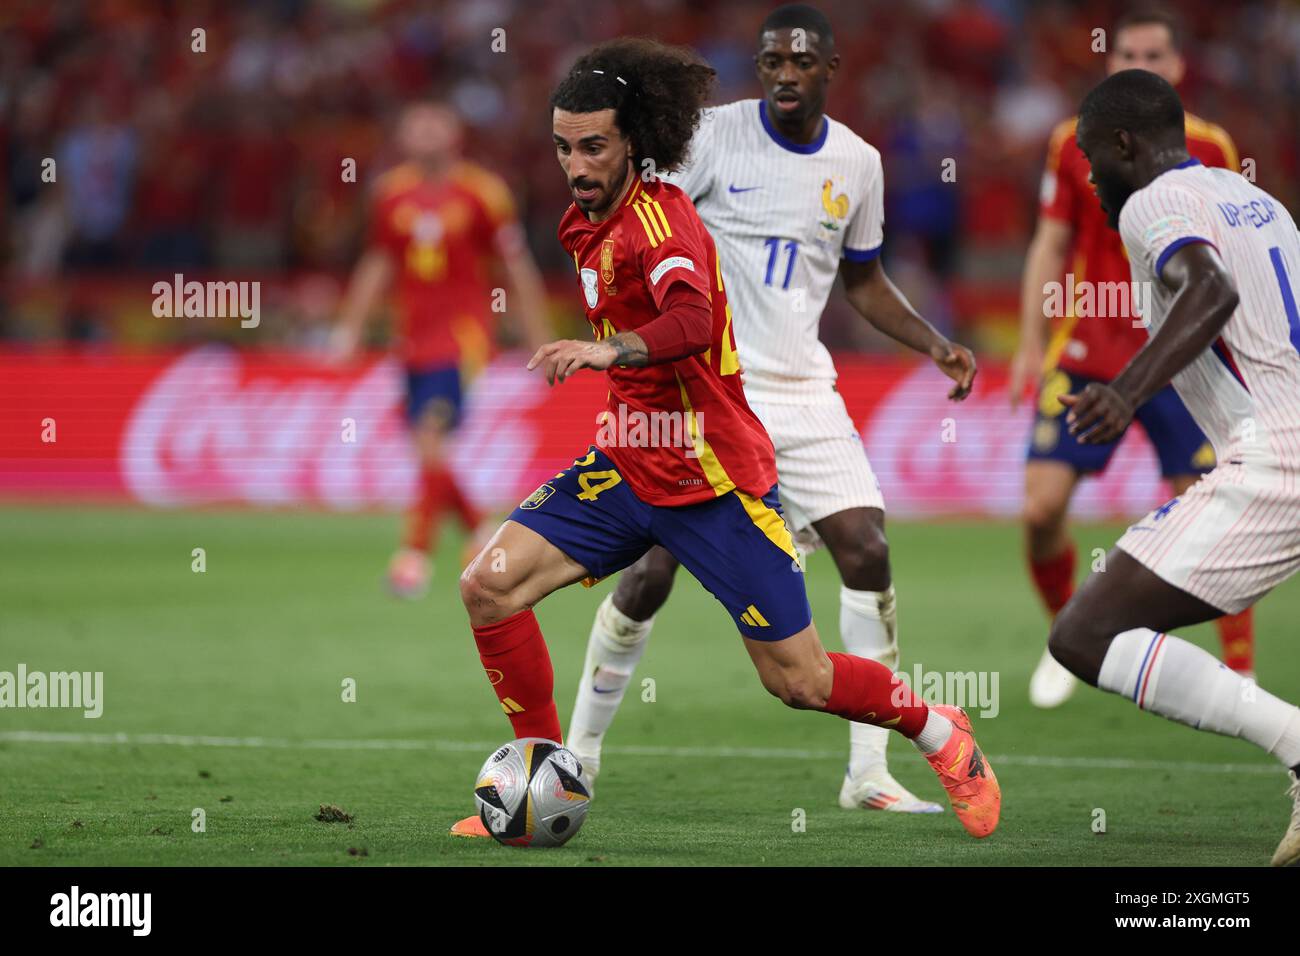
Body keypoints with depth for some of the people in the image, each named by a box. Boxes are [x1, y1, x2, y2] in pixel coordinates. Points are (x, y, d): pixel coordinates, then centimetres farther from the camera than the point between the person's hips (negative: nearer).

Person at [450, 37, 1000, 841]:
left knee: (799, 680, -1)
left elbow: (691, 322, -41)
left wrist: (610, 350, -56)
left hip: (715, 482, -8)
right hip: (630, 466, 8)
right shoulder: (594, 223, 7)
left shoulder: (658, 218, -20)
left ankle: (942, 734, 27)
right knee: (490, 585, -10)